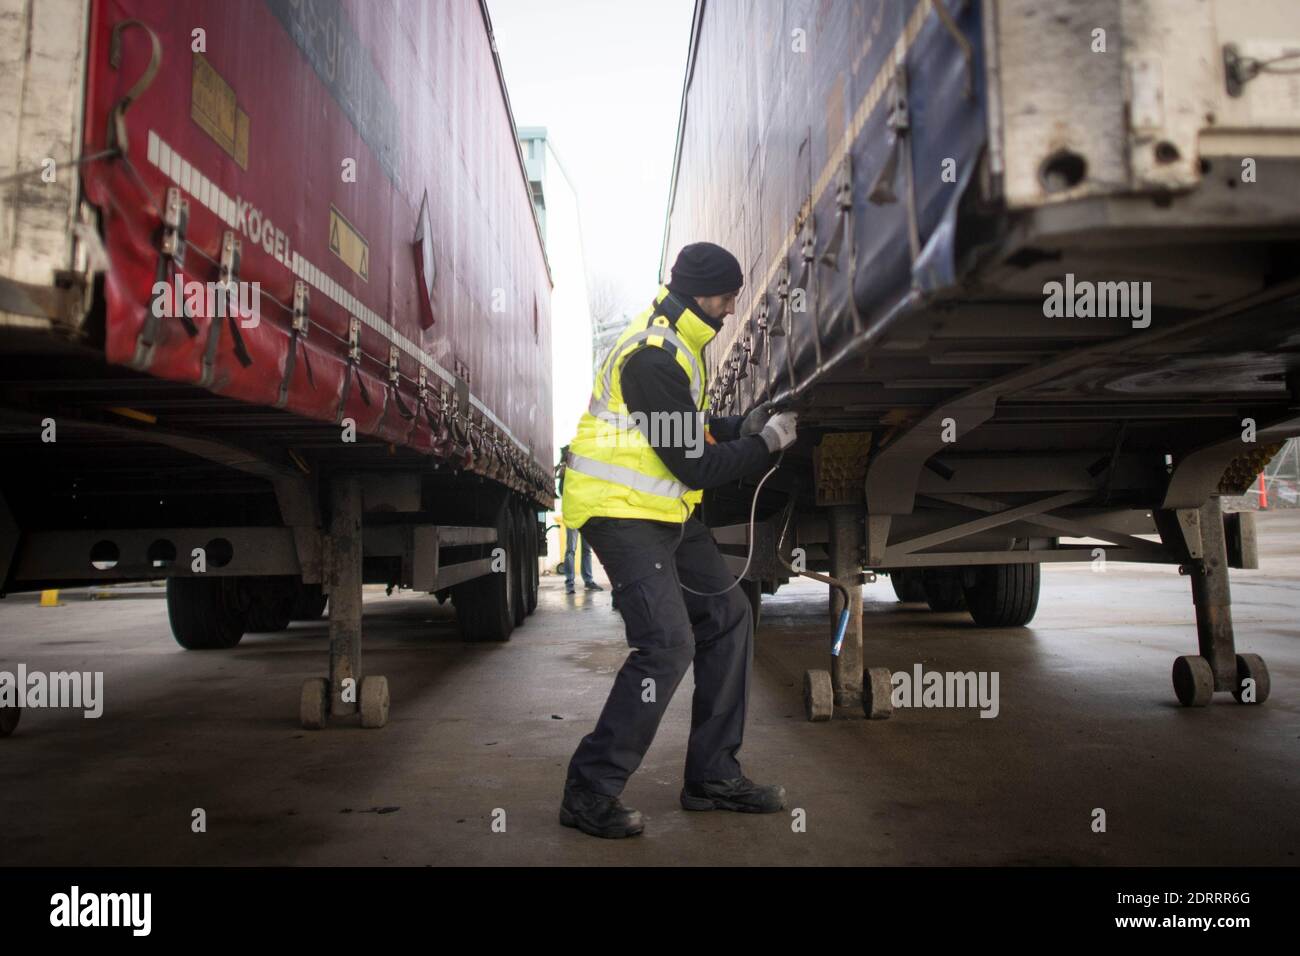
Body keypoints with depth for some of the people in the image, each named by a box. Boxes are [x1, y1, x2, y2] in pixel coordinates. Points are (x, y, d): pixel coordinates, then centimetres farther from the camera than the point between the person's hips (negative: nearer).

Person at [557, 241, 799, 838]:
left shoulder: (675, 344, 13)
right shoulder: (654, 357, -21)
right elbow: (695, 465, -21)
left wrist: (745, 425, 5)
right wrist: (768, 443, -9)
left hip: (664, 510, 11)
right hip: (621, 512, -10)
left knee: (728, 618, 9)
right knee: (668, 644, -17)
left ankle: (714, 777, 17)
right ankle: (590, 794, -5)